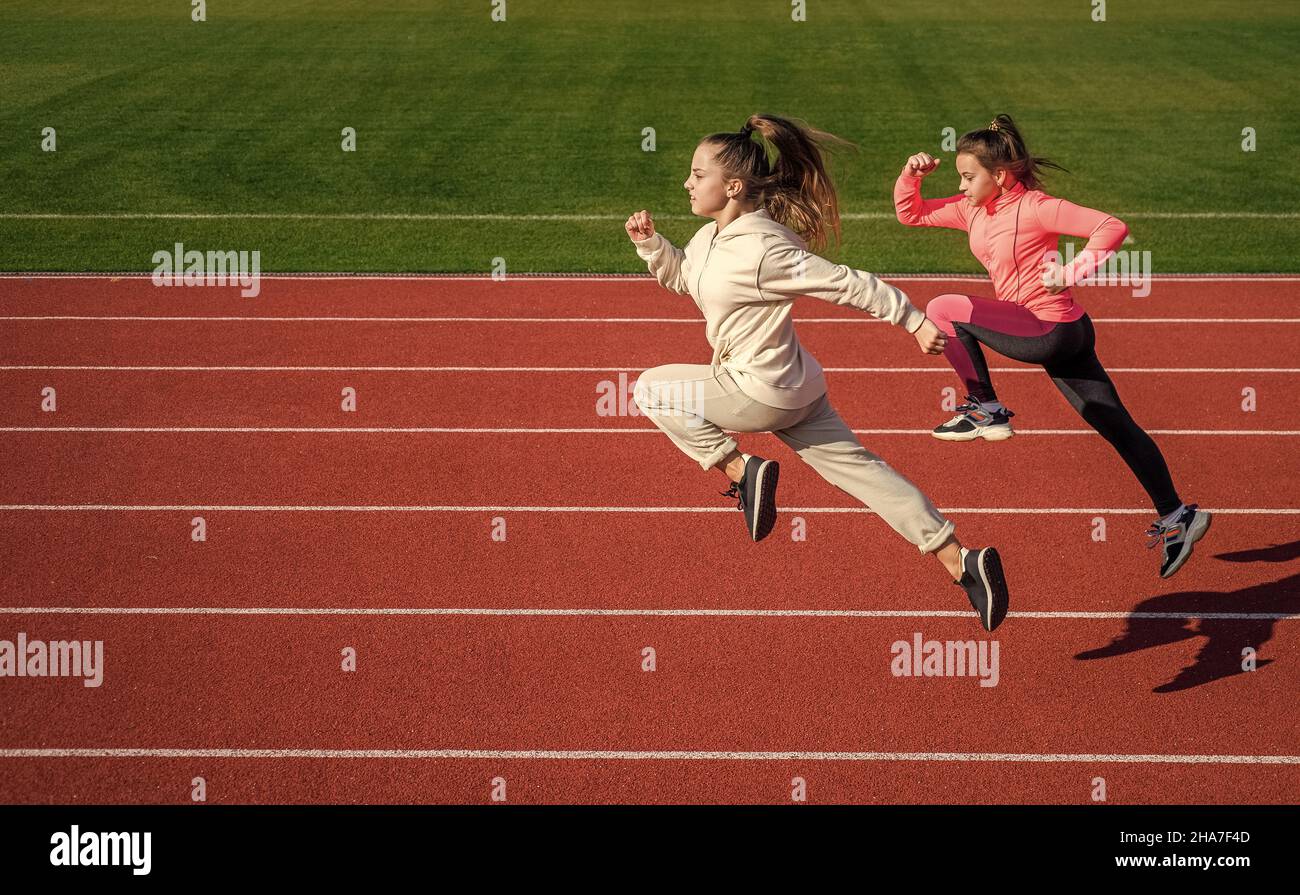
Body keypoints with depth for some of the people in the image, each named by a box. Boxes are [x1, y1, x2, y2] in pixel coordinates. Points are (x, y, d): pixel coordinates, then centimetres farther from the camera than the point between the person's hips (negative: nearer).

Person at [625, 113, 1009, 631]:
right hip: (789, 388, 9)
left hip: (762, 393, -9)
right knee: (858, 469, 8)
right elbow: (680, 277, 26)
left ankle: (739, 468, 0)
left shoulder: (761, 251, -24)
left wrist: (913, 322, -15)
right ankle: (960, 562, 5)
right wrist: (650, 242, 8)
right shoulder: (711, 238, 5)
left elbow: (848, 285, -20)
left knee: (650, 389, 4)